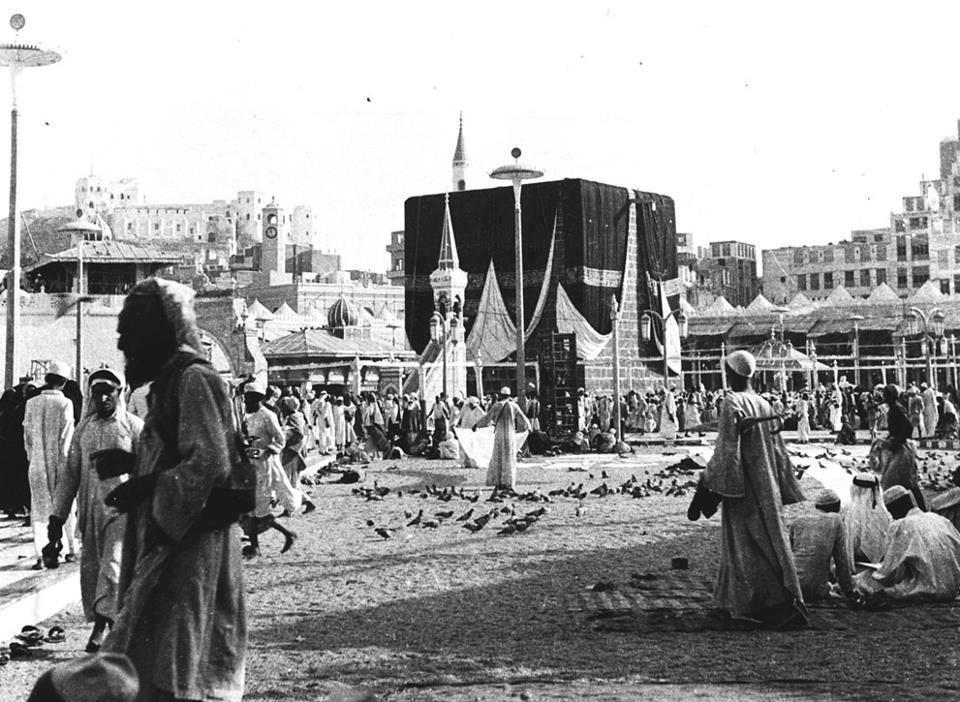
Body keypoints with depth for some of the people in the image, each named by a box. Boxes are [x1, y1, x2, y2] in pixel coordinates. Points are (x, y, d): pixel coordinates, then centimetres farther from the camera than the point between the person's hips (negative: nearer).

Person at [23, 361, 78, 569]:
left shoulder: (31, 403, 0)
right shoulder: (65, 403, -11)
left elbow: (27, 435, 6)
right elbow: (66, 437, -11)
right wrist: (66, 459, -3)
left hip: (37, 464, 2)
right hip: (60, 464, -2)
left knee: (39, 510, 7)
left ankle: (40, 555, -2)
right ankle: (71, 549, 23)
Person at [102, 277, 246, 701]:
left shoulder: (193, 379, -14)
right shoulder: (172, 378, 16)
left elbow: (208, 463, -22)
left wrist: (144, 489, -17)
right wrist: (132, 471, 9)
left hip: (189, 543, -10)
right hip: (169, 537, 10)